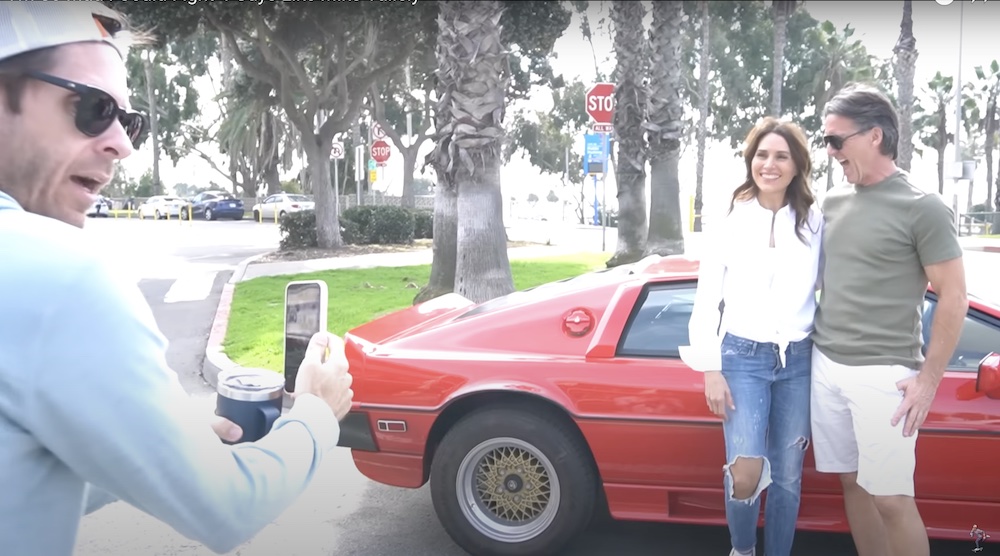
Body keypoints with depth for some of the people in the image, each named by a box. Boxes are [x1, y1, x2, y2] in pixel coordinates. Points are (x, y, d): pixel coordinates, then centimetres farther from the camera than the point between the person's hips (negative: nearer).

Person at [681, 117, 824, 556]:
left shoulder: (814, 224, 2)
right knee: (745, 474, -10)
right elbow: (706, 302, -1)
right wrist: (711, 369, -5)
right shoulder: (731, 220, -1)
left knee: (787, 475, 9)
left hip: (798, 360, 2)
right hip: (742, 357, -2)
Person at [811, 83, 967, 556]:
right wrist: (815, 344, 14)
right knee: (852, 483, 13)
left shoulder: (922, 207, -7)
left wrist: (928, 379, -10)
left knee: (891, 499, -2)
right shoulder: (833, 201, 10)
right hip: (825, 365, 6)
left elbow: (954, 297, -7)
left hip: (882, 374, -6)